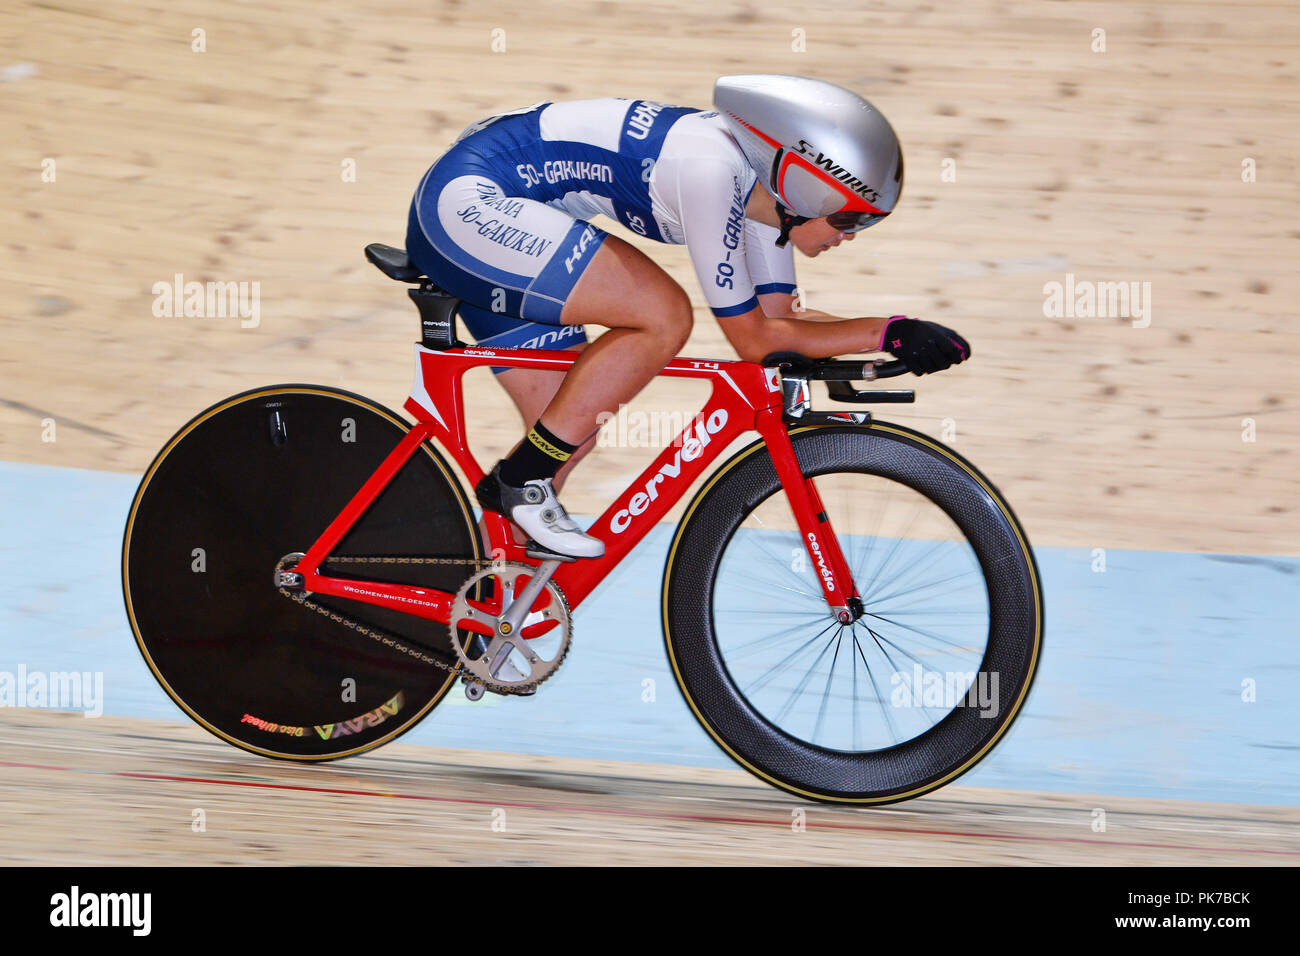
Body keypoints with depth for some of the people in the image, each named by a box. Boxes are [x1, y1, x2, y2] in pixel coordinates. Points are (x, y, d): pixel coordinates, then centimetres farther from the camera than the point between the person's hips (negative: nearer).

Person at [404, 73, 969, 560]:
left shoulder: (759, 185, 2)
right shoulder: (712, 170, -26)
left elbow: (777, 318, 9)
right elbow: (753, 340, -19)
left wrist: (894, 338, -4)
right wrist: (889, 333, -18)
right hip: (468, 197, -10)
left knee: (573, 431, 7)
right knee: (664, 316, -22)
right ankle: (519, 482, -11)